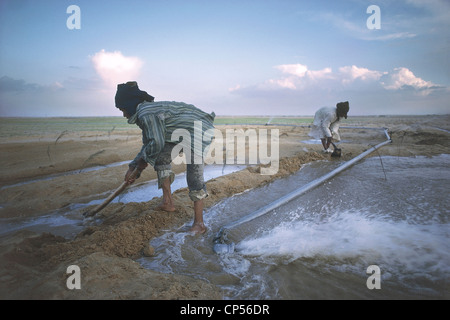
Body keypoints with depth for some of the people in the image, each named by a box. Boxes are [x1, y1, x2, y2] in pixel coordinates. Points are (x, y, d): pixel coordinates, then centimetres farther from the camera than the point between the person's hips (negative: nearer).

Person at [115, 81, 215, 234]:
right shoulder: (147, 112, 13)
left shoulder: (146, 114, -20)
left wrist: (144, 160, -4)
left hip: (199, 131, -11)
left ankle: (199, 223, -13)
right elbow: (148, 144, 19)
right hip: (182, 132, 11)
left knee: (194, 173, -17)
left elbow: (156, 143, -24)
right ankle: (168, 203, 21)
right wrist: (133, 167, 17)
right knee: (161, 158, 13)